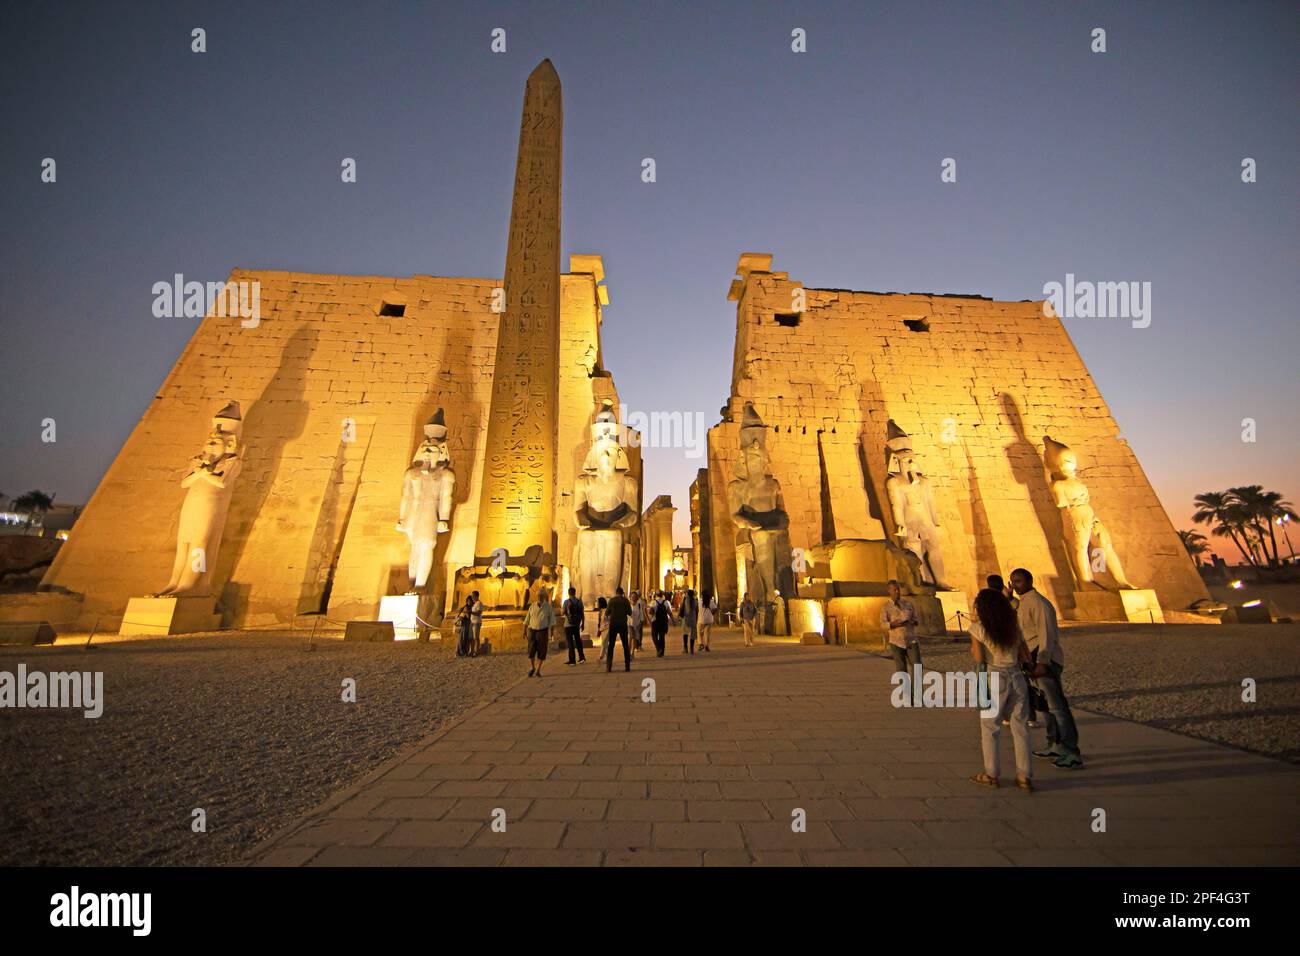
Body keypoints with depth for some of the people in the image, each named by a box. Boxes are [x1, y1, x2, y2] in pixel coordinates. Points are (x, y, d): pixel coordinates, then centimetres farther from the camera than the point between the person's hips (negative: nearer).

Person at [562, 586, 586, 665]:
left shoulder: (566, 601, -9)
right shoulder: (579, 601, 2)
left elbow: (563, 613, -7)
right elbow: (582, 614, 3)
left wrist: (561, 608, 14)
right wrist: (582, 624, 13)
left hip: (568, 625, -4)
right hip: (577, 625, 4)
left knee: (570, 642, 2)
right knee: (578, 641, 18)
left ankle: (572, 660, 2)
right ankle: (582, 657, 17)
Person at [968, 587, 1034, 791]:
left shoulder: (978, 628, -9)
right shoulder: (1014, 625, 5)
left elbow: (979, 658, -12)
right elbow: (1026, 657, 5)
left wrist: (972, 648, 7)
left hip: (994, 680, -4)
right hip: (1017, 678, 4)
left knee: (989, 728, 9)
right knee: (1020, 728, 12)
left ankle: (991, 774, 17)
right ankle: (1024, 776, 16)